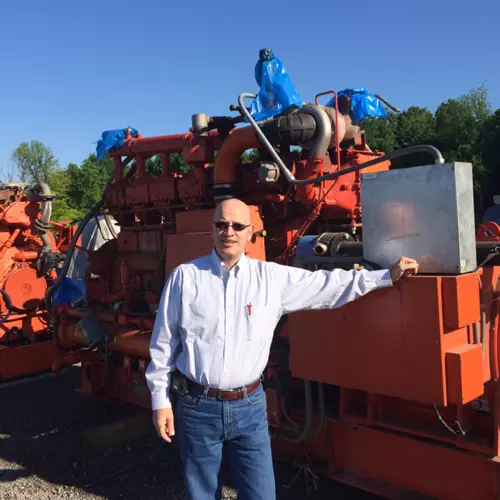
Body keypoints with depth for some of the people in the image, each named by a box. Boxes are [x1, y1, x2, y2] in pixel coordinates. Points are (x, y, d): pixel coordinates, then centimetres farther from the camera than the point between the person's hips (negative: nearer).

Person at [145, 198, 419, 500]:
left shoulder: (272, 277, 0)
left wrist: (388, 276, 6)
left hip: (249, 406, 1)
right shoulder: (184, 277, -3)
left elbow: (328, 285, 5)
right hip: (198, 407, -1)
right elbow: (164, 344, 2)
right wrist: (161, 401, 2)